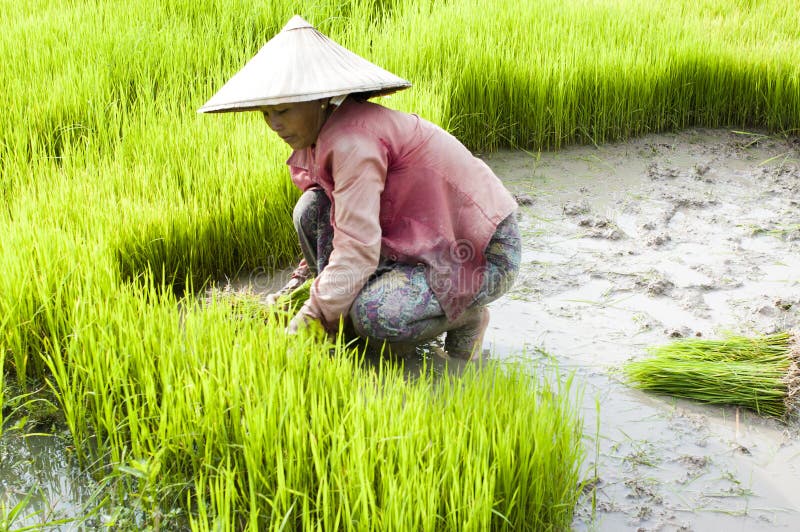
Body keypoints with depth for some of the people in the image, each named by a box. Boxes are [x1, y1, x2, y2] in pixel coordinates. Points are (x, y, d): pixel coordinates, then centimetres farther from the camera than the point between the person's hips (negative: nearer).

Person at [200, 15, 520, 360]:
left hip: (485, 254, -9)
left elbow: (358, 249, -31)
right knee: (312, 209, -6)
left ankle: (466, 314, 0)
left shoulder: (352, 141, -27)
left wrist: (311, 317, -27)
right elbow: (345, 229, 14)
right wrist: (297, 286, 5)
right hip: (427, 239, 9)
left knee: (371, 315, -30)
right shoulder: (322, 135, 4)